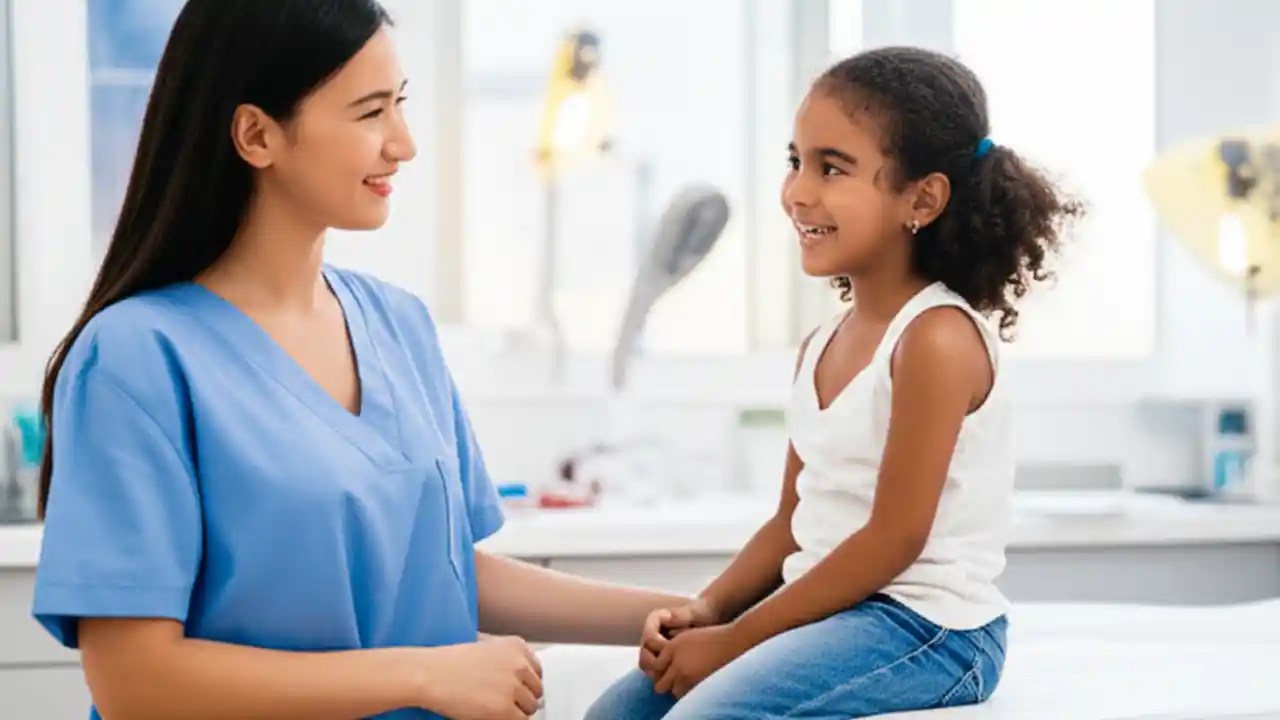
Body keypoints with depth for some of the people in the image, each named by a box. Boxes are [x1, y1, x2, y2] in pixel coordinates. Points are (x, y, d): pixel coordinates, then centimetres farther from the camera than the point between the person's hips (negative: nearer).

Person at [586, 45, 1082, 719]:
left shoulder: (936, 337, -18)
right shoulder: (823, 344, 11)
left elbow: (893, 540, -20)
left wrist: (734, 638, -17)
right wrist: (705, 608, -4)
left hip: (925, 627, -9)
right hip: (826, 610, 9)